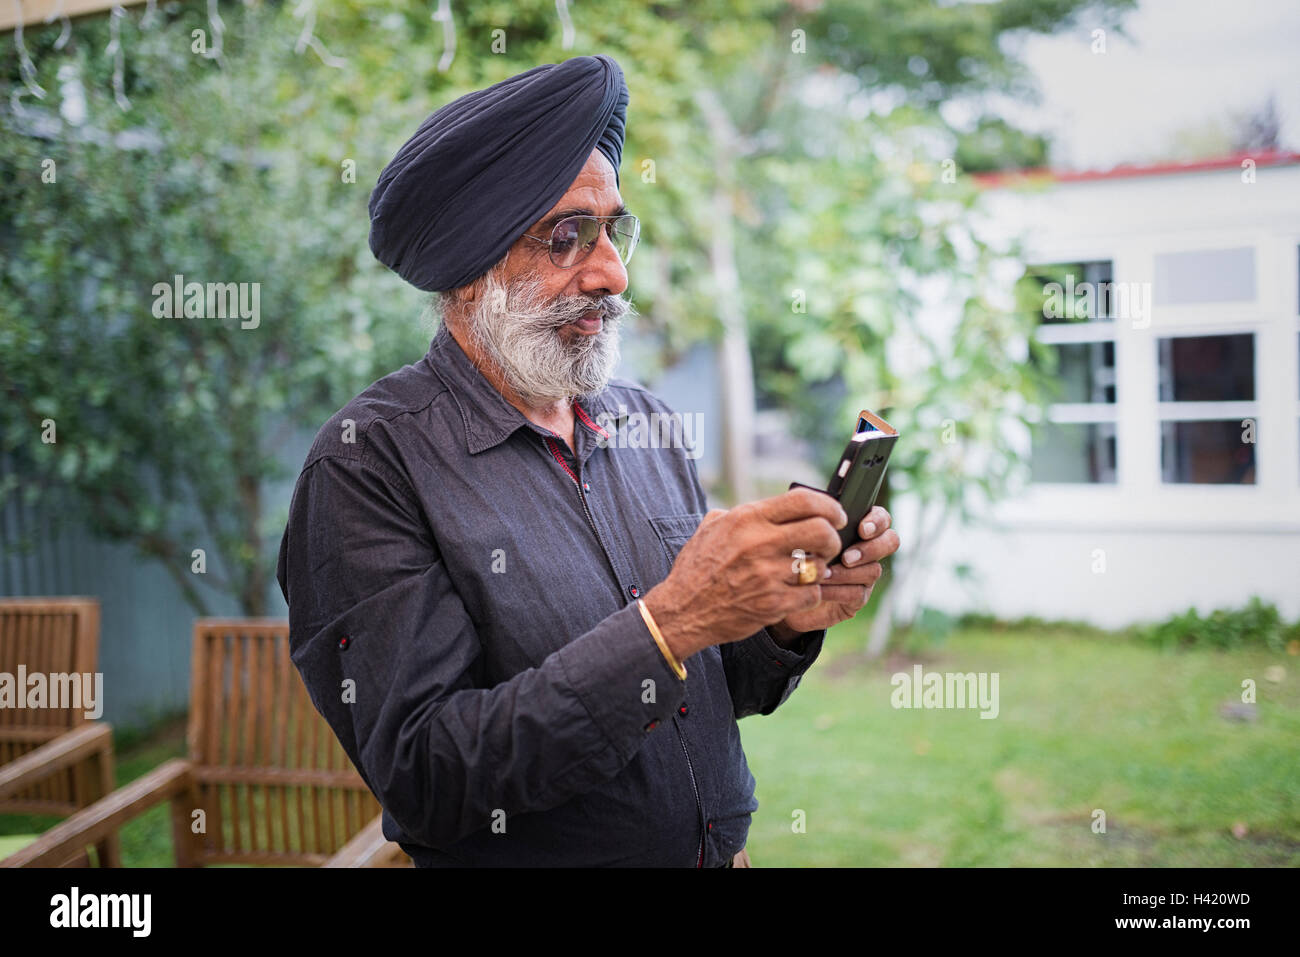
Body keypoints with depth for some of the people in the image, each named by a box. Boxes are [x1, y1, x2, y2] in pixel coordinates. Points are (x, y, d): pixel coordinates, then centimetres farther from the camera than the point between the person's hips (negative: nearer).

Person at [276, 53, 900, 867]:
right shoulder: (370, 461, -15)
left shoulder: (647, 422, 1)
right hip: (523, 859, -4)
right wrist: (666, 623, -27)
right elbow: (424, 779, -23)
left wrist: (782, 624, -13)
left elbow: (719, 691, 7)